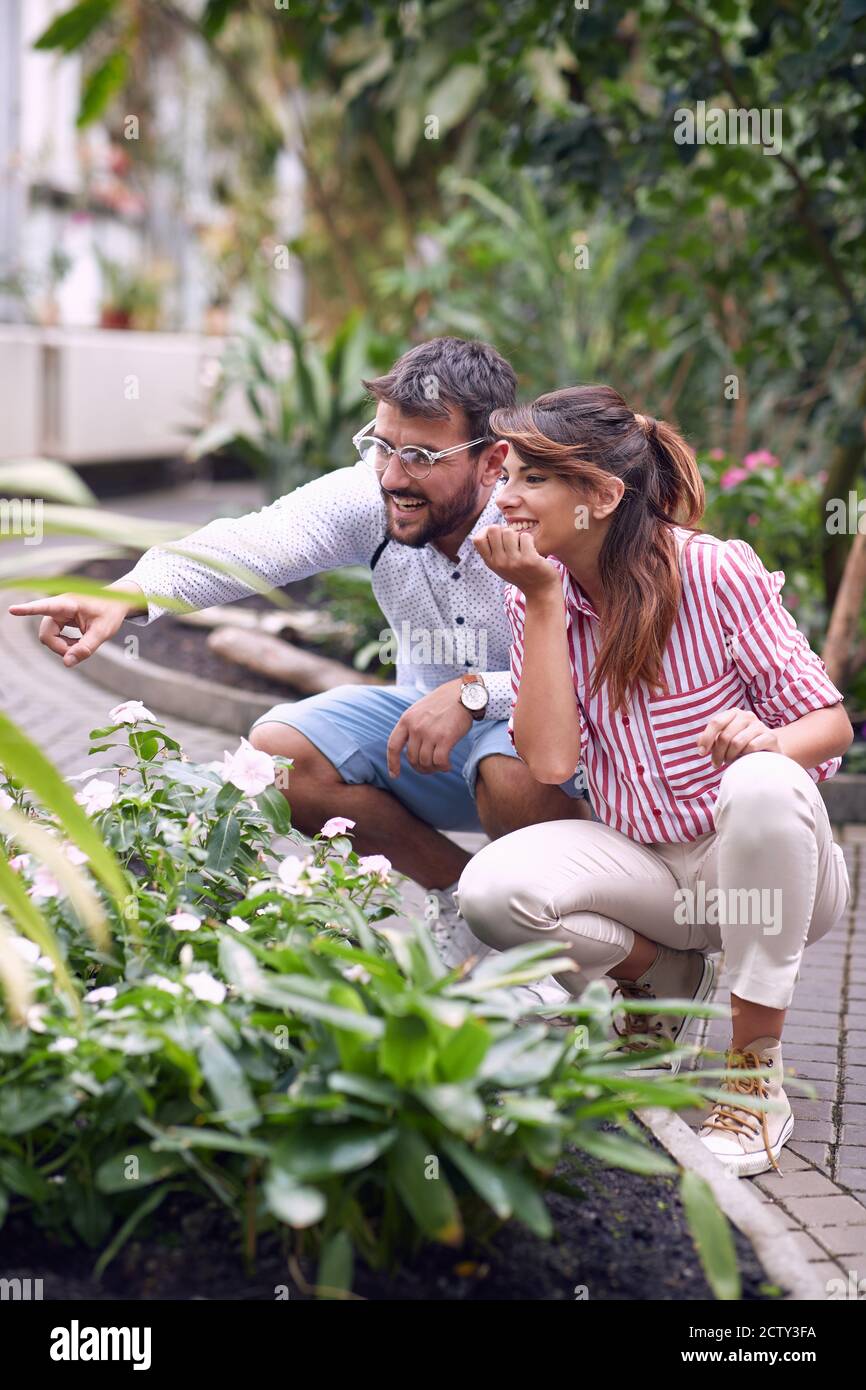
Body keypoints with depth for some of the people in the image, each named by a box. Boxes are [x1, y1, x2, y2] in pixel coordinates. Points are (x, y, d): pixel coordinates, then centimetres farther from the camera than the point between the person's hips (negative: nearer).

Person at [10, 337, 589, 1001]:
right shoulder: (368, 498, -16)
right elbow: (249, 543, -31)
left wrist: (475, 692, -42)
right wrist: (127, 594, -49)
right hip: (430, 721, 6)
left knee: (513, 771, -39)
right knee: (278, 750, -14)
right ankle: (459, 887, 2)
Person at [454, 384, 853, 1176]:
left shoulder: (715, 572, -14)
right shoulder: (539, 596, -3)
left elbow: (831, 722, -11)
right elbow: (549, 760, -15)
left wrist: (770, 741, -35)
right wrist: (544, 600, -17)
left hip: (763, 867, -3)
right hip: (648, 865, 3)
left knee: (763, 784, -37)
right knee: (492, 889, -24)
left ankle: (756, 1076, -20)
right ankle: (660, 974, 8)